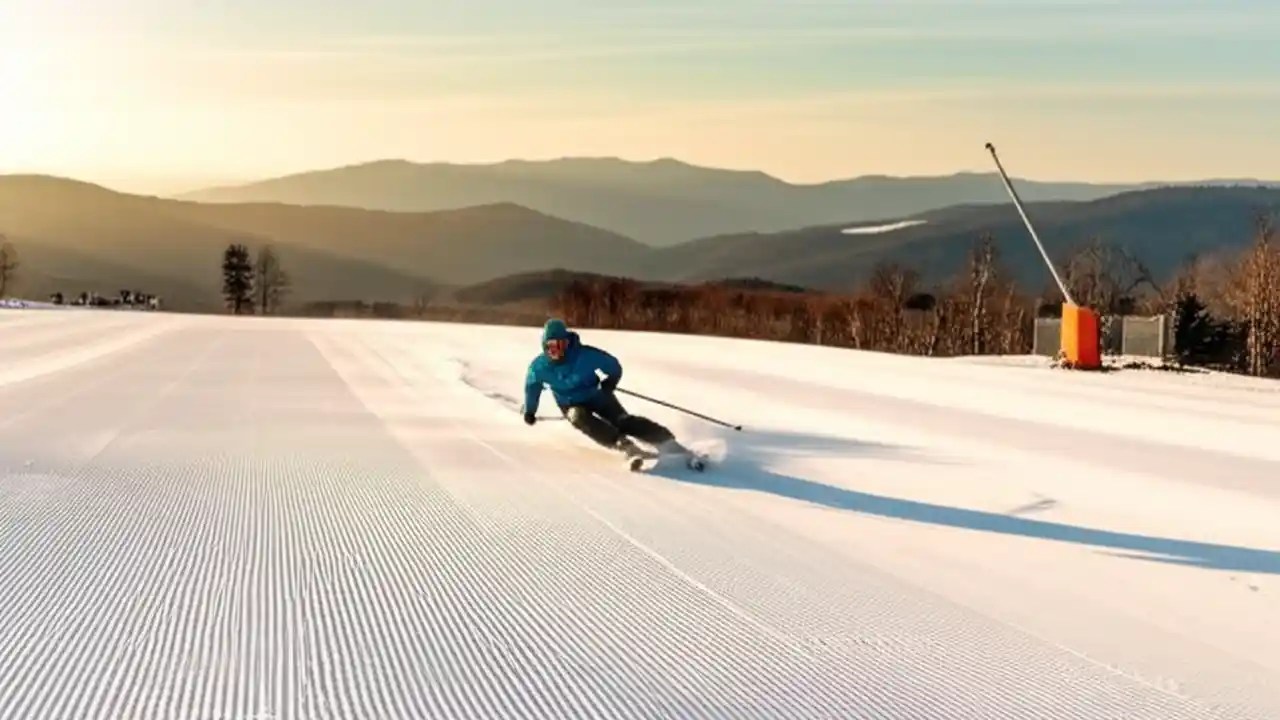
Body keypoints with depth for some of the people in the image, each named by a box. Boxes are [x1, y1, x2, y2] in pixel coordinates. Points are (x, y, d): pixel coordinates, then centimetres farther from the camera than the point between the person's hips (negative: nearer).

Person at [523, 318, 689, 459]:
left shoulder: (586, 355, -24)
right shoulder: (539, 367, -16)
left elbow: (614, 367, -8)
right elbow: (532, 387, 7)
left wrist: (609, 382, -20)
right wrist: (529, 411, 15)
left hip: (597, 396, -1)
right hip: (572, 405, 1)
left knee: (624, 421, -23)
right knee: (579, 417, -34)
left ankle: (669, 445, -29)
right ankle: (624, 445, -47)